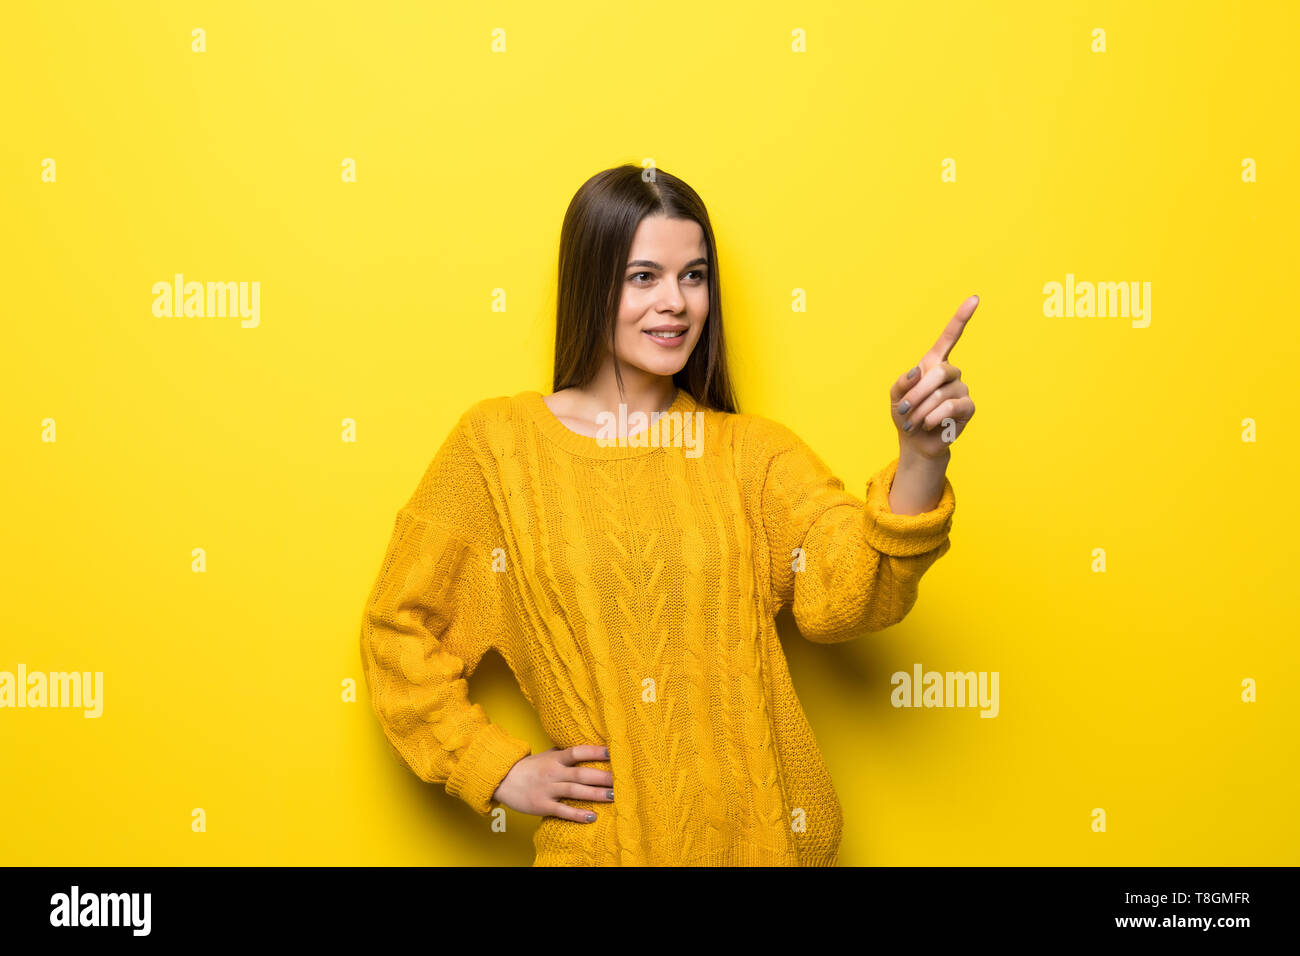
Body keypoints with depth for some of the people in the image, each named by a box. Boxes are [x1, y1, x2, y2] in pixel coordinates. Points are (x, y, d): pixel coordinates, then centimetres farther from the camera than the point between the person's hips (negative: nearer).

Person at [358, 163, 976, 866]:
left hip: (764, 834, 2)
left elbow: (844, 595, -14)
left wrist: (920, 458, -29)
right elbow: (400, 629, 1)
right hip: (601, 839, -2)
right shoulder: (500, 442, -3)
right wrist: (499, 770, -6)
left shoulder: (752, 452, 2)